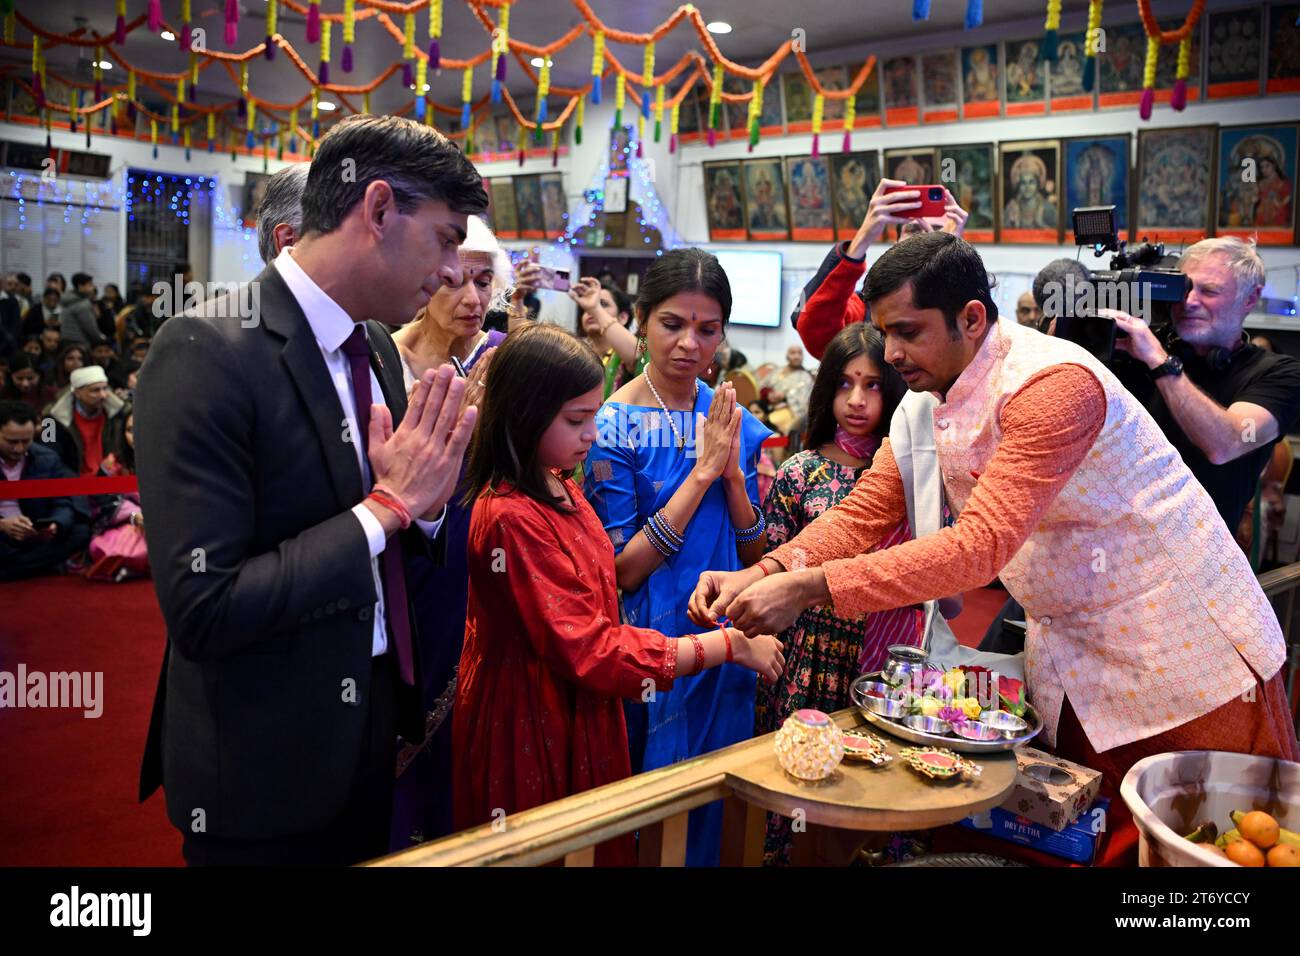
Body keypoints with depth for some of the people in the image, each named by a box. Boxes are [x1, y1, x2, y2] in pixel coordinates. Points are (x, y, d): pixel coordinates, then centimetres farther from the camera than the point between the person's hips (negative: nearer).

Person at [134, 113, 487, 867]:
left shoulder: (378, 346, 3)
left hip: (373, 729, 7)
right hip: (264, 769, -7)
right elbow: (203, 610, -25)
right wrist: (387, 505, -22)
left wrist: (423, 498, -10)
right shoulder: (208, 351, -21)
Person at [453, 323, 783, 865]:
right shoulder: (511, 518, -24)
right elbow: (587, 650, -26)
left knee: (599, 848, 18)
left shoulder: (560, 489, 4)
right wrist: (727, 646, -22)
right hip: (533, 733, -8)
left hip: (580, 718, 8)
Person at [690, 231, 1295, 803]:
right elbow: (864, 515, -2)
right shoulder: (928, 396, -1)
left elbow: (983, 544, -35)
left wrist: (810, 587, -38)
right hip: (1070, 652, 7)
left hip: (1186, 650, -6)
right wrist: (763, 575, -20)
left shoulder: (1055, 384, -27)